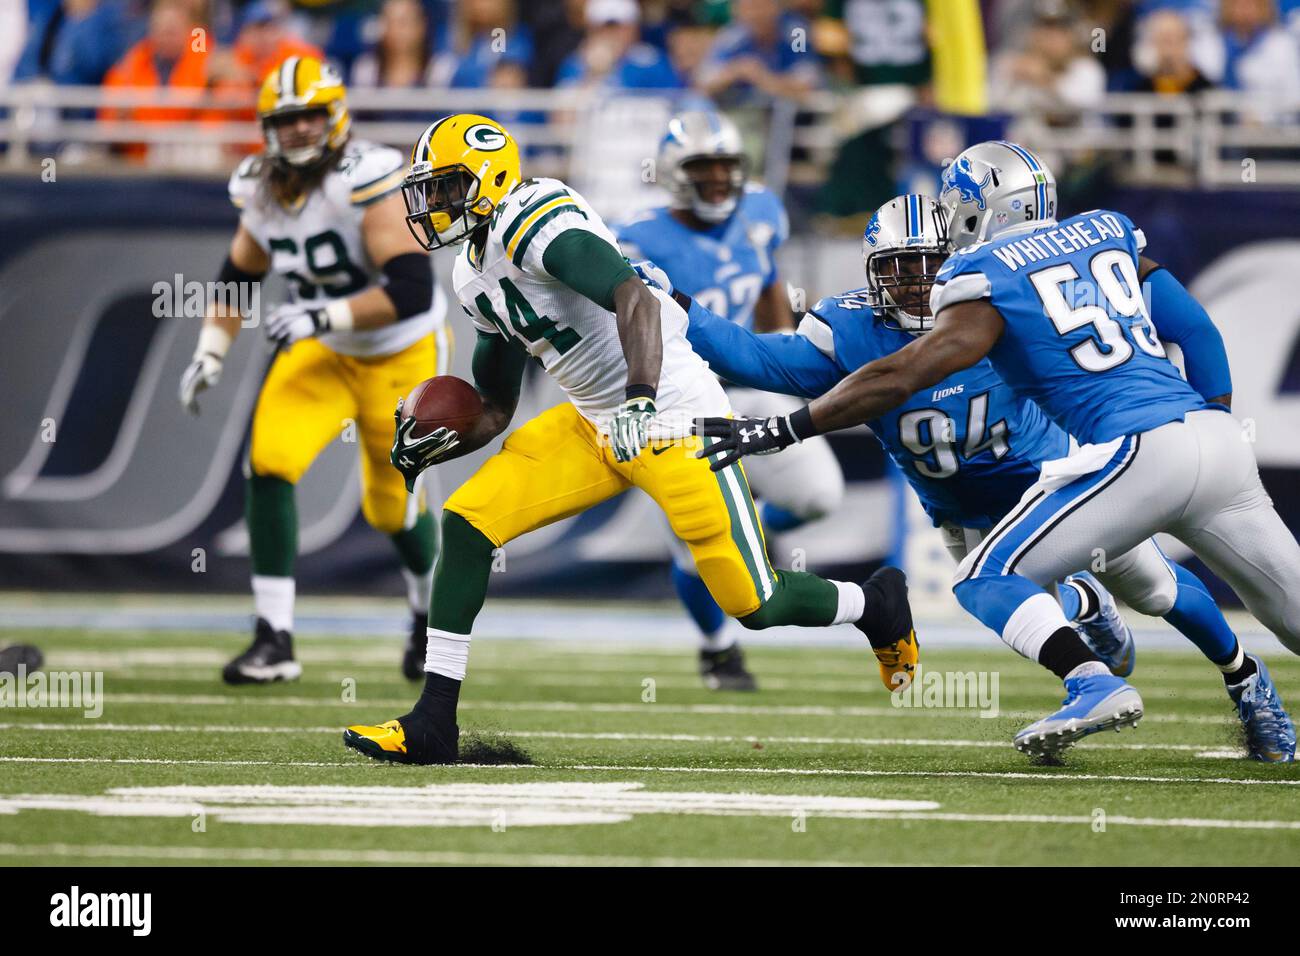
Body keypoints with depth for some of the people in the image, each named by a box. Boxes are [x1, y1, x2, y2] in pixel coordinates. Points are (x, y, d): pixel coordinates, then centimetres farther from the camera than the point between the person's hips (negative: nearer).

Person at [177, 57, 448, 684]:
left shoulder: (368, 181, -27)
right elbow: (238, 276, 13)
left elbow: (412, 291, -33)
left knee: (392, 505, 8)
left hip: (400, 355, -5)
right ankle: (274, 641, -14)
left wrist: (322, 316, -37)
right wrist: (210, 354, 4)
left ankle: (430, 612, 42)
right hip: (321, 353, 5)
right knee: (268, 465, -17)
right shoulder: (262, 190, -6)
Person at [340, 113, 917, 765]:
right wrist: (430, 447, 0)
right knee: (467, 521, -6)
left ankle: (877, 604, 26)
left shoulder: (538, 226, -20)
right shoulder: (476, 276, 11)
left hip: (674, 415, -9)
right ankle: (434, 722, -4)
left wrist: (641, 400, -46)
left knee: (755, 605, -7)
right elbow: (494, 412, 18)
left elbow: (636, 301, -34)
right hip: (593, 426, 9)